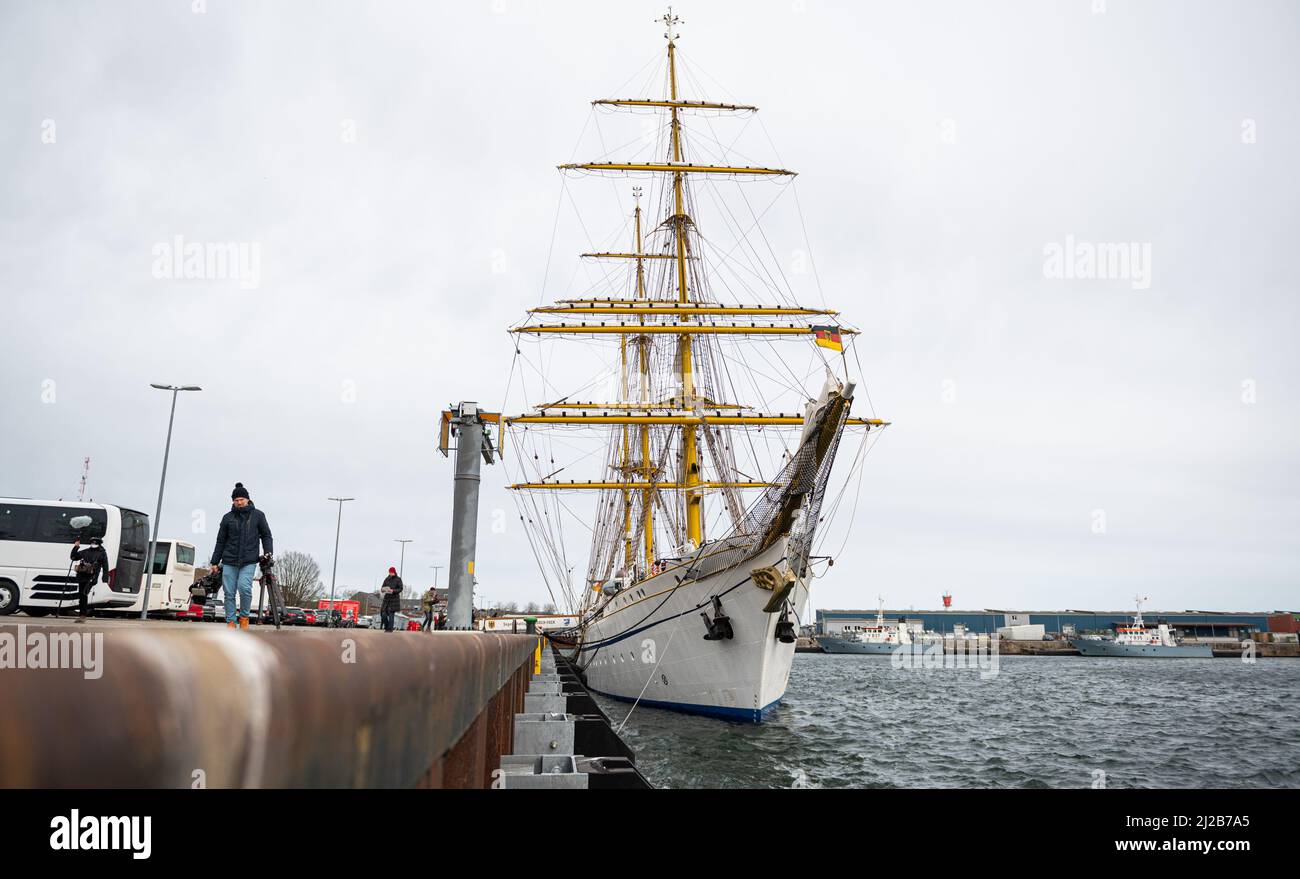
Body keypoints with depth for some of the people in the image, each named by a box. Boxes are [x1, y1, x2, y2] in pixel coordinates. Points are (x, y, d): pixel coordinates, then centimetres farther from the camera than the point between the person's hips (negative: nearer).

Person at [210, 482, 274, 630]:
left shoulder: (258, 515, 7)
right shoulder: (228, 517, 11)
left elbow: (266, 535, 12)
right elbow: (220, 541, 15)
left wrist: (267, 552, -3)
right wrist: (215, 562, 12)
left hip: (249, 561, -2)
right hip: (229, 562, 3)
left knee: (244, 588, -19)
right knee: (229, 593, 0)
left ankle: (244, 617, 1)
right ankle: (231, 621, 9)